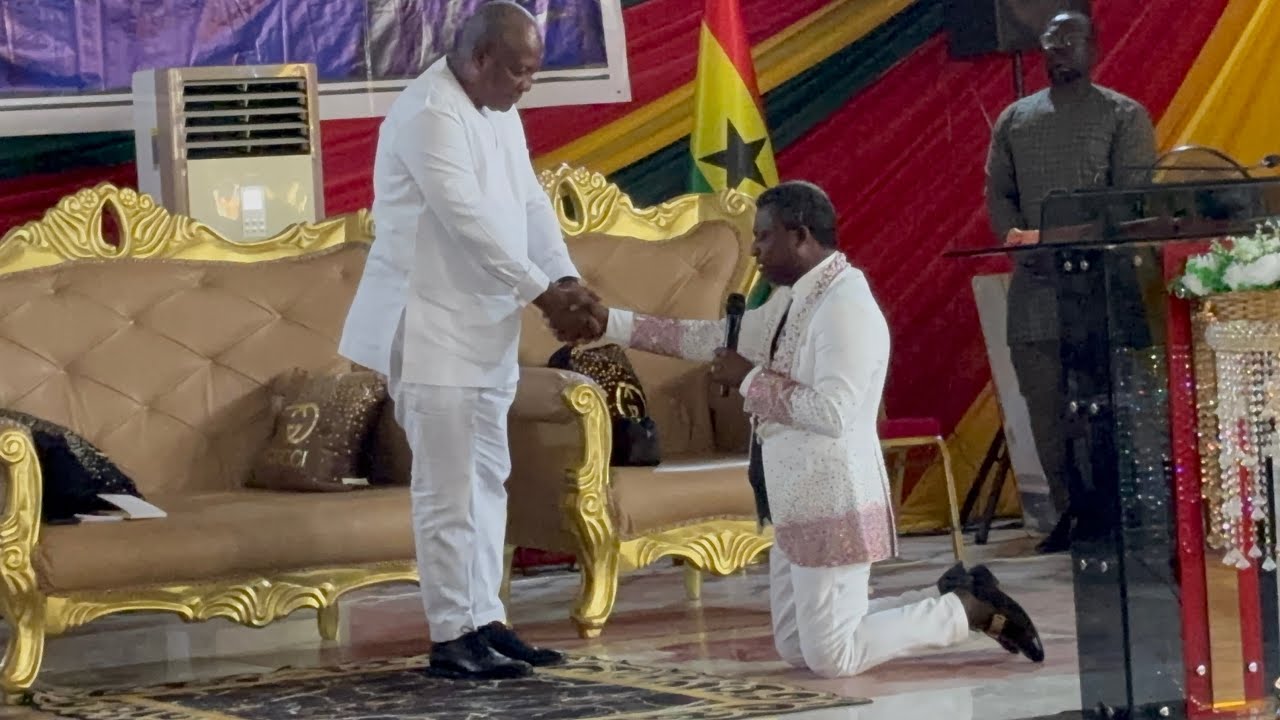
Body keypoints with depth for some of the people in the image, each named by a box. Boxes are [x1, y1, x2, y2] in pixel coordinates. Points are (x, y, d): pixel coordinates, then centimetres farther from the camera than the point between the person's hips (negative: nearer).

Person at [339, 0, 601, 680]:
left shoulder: (498, 112, 11)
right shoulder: (428, 113, -19)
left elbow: (531, 202, 9)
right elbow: (468, 220, -22)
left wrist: (567, 279, -6)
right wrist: (542, 293, -17)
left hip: (483, 325, 10)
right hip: (430, 326, -10)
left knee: (487, 477, 12)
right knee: (448, 486, -6)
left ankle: (484, 620, 19)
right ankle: (451, 637, -2)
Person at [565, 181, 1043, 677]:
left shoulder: (845, 307, -19)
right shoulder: (791, 300, 11)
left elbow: (831, 413, -28)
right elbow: (715, 338, 17)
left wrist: (751, 379, -18)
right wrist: (609, 323, 14)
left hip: (833, 502, -10)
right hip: (801, 501, 10)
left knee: (831, 659, -7)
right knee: (797, 649, 15)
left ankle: (971, 611, 6)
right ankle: (951, 599, 18)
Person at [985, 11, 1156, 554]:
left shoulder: (1125, 116, 3)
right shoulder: (1014, 120, 17)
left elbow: (1135, 197, -6)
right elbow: (998, 193, 14)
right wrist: (1017, 239, -8)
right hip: (1033, 284, 4)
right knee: (1045, 404, 2)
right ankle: (1069, 512, 9)